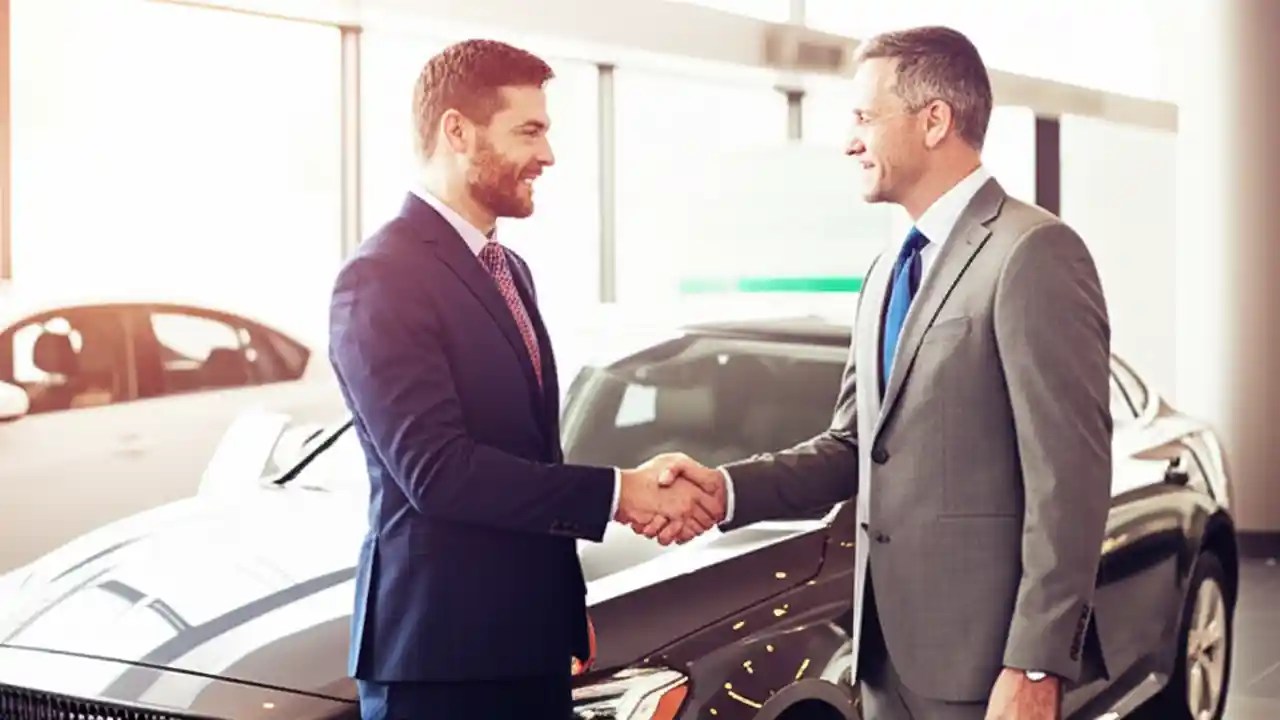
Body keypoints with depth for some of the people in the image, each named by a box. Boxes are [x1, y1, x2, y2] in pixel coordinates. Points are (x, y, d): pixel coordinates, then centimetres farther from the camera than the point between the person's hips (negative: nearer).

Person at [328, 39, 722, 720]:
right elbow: (435, 468, -22)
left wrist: (568, 612, 12)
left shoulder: (509, 270, 15)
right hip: (439, 645, -8)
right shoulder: (382, 277, -14)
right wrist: (614, 492, -18)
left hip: (533, 637, 8)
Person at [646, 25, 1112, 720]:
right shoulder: (889, 271, 15)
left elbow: (1069, 477, -17)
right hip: (889, 643, 8)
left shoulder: (1033, 254, -13)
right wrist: (729, 487, -3)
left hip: (979, 650, -8)